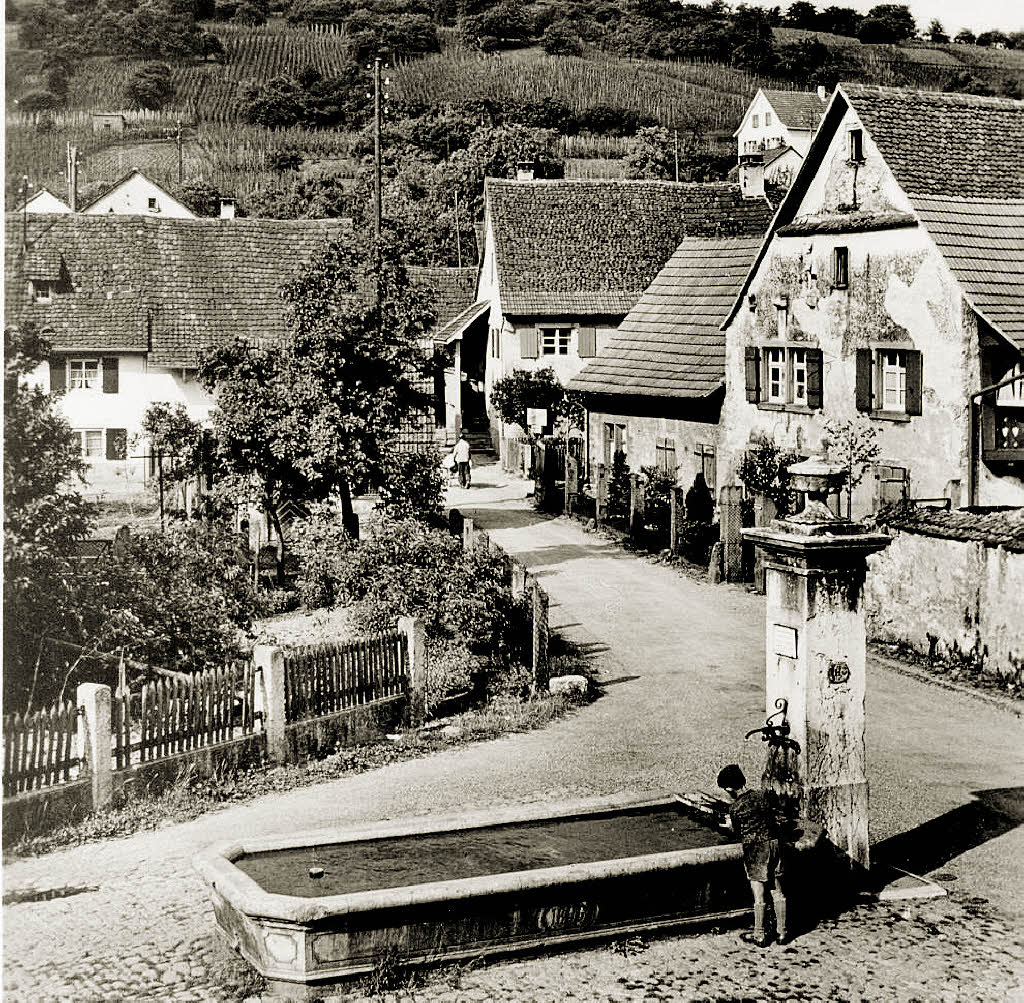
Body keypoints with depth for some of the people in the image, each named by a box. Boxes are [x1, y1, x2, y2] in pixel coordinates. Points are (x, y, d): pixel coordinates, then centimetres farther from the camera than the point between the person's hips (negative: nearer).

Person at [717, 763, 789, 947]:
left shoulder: (735, 807, -11)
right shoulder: (761, 795, 1)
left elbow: (739, 833, 0)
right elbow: (772, 820, 12)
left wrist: (731, 824, 21)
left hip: (755, 849, -4)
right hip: (774, 844, 4)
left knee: (759, 896, 3)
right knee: (778, 893, 12)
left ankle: (759, 935, 10)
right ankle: (782, 932, 18)